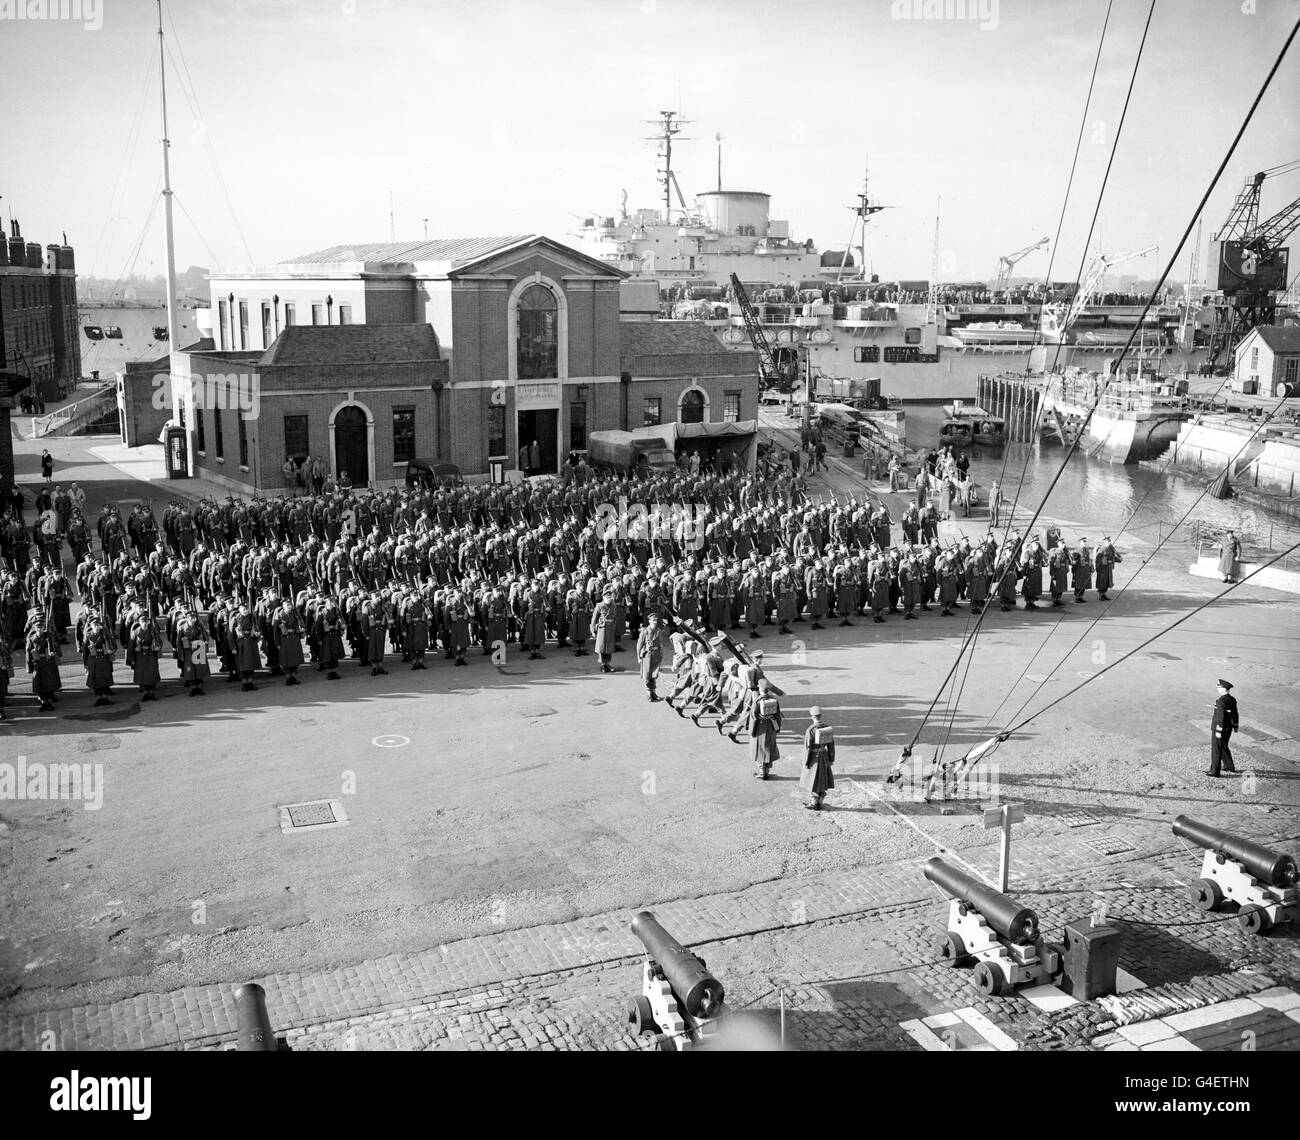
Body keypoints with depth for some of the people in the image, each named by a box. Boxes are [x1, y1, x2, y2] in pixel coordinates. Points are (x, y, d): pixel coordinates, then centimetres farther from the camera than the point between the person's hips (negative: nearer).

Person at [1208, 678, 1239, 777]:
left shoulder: (1221, 701, -23)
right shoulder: (1232, 700, 4)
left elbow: (1220, 716, -25)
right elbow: (1235, 714, 12)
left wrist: (1219, 731, -22)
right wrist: (1235, 726, 24)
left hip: (1219, 728, -8)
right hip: (1228, 728, 8)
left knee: (1216, 750, 2)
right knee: (1224, 747, 25)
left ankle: (1215, 772, 7)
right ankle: (1229, 766, 34)